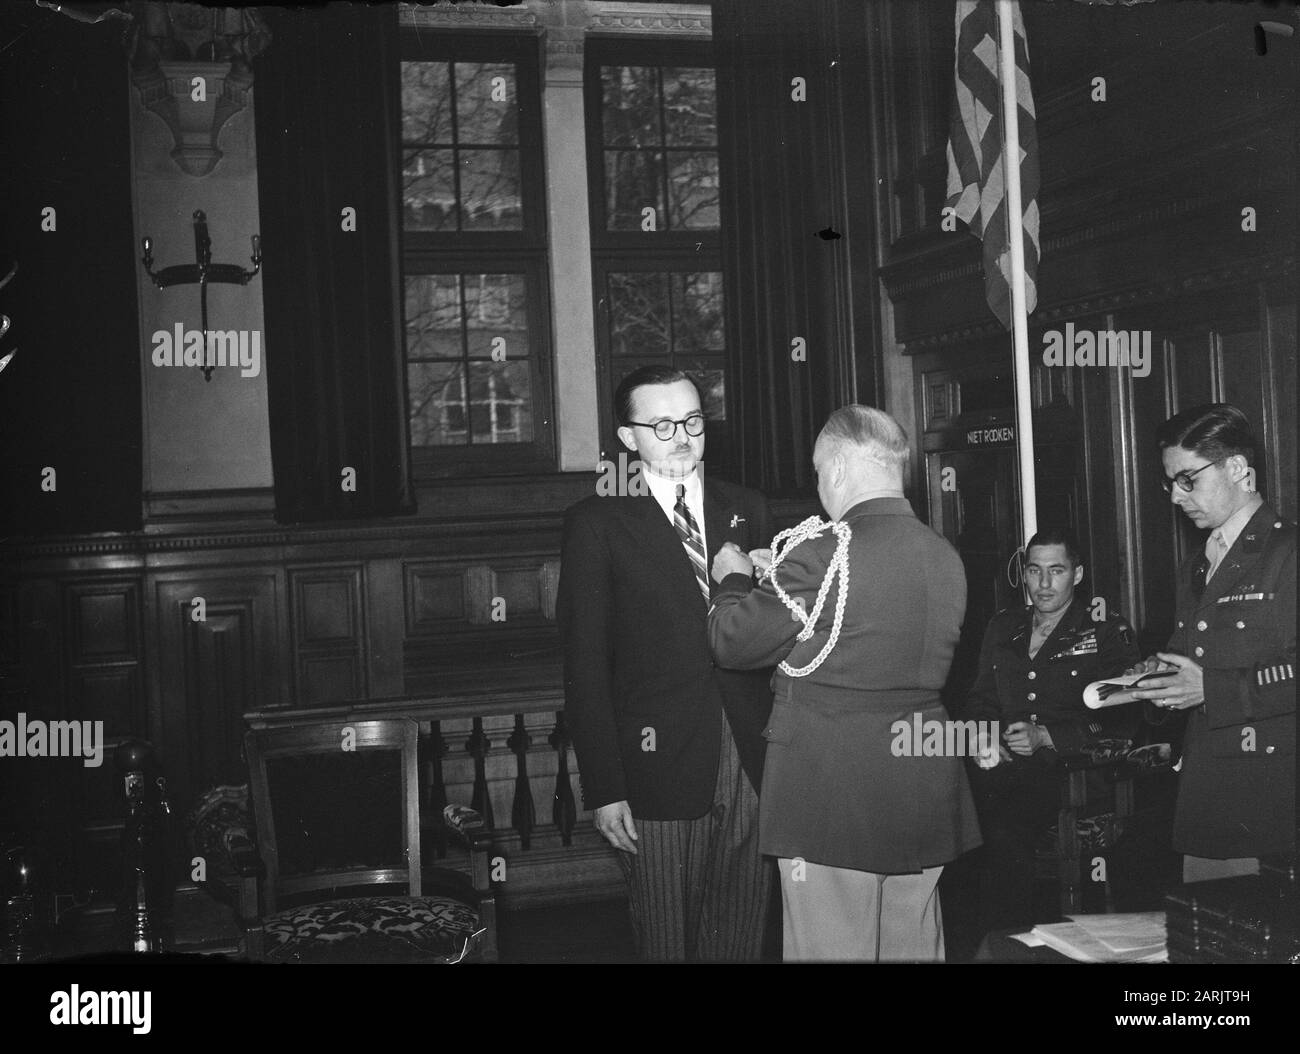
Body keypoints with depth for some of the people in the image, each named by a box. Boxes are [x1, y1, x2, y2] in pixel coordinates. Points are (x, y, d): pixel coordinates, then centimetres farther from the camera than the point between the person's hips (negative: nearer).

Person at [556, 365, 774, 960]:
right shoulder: (597, 523, -1)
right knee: (667, 939, 6)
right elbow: (585, 664, -4)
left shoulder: (745, 510, 11)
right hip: (660, 770, -3)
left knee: (742, 933, 10)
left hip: (751, 759, 3)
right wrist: (603, 788, -10)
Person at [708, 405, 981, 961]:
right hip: (924, 799, 7)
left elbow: (734, 643, -10)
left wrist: (732, 579, 12)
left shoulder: (821, 554, -16)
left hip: (830, 795, -7)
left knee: (832, 947, 3)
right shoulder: (946, 557, 5)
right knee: (915, 947, 16)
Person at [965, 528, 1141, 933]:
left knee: (1003, 829, -34)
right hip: (1002, 767, 4)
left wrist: (1045, 737, -11)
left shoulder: (1107, 630, 6)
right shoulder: (1002, 627, 21)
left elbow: (1123, 720, -1)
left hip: (1071, 767, -4)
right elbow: (980, 702, 26)